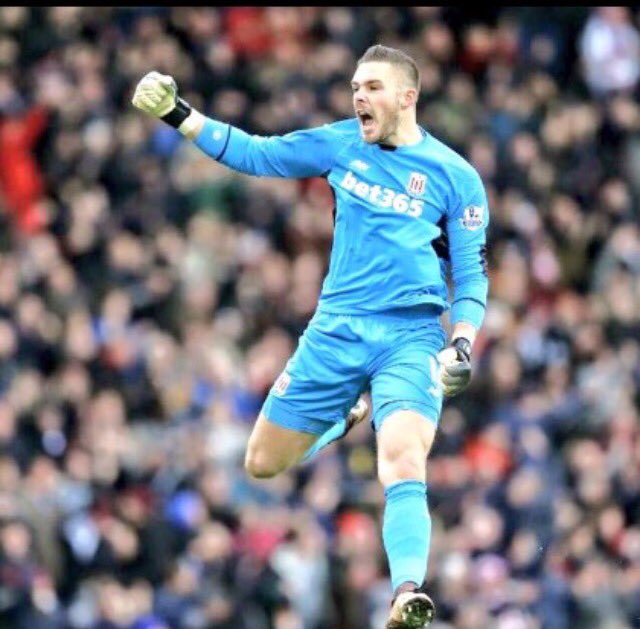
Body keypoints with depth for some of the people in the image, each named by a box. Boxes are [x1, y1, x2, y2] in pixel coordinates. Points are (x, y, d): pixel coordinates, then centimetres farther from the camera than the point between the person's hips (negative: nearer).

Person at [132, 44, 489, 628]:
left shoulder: (456, 176, -1)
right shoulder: (341, 143, 8)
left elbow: (472, 277, 2)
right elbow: (255, 154, 15)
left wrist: (462, 344, -14)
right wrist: (180, 115, 6)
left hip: (410, 338, -4)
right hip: (335, 331, 4)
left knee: (402, 461, -29)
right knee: (262, 464, 10)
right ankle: (340, 424, 41)